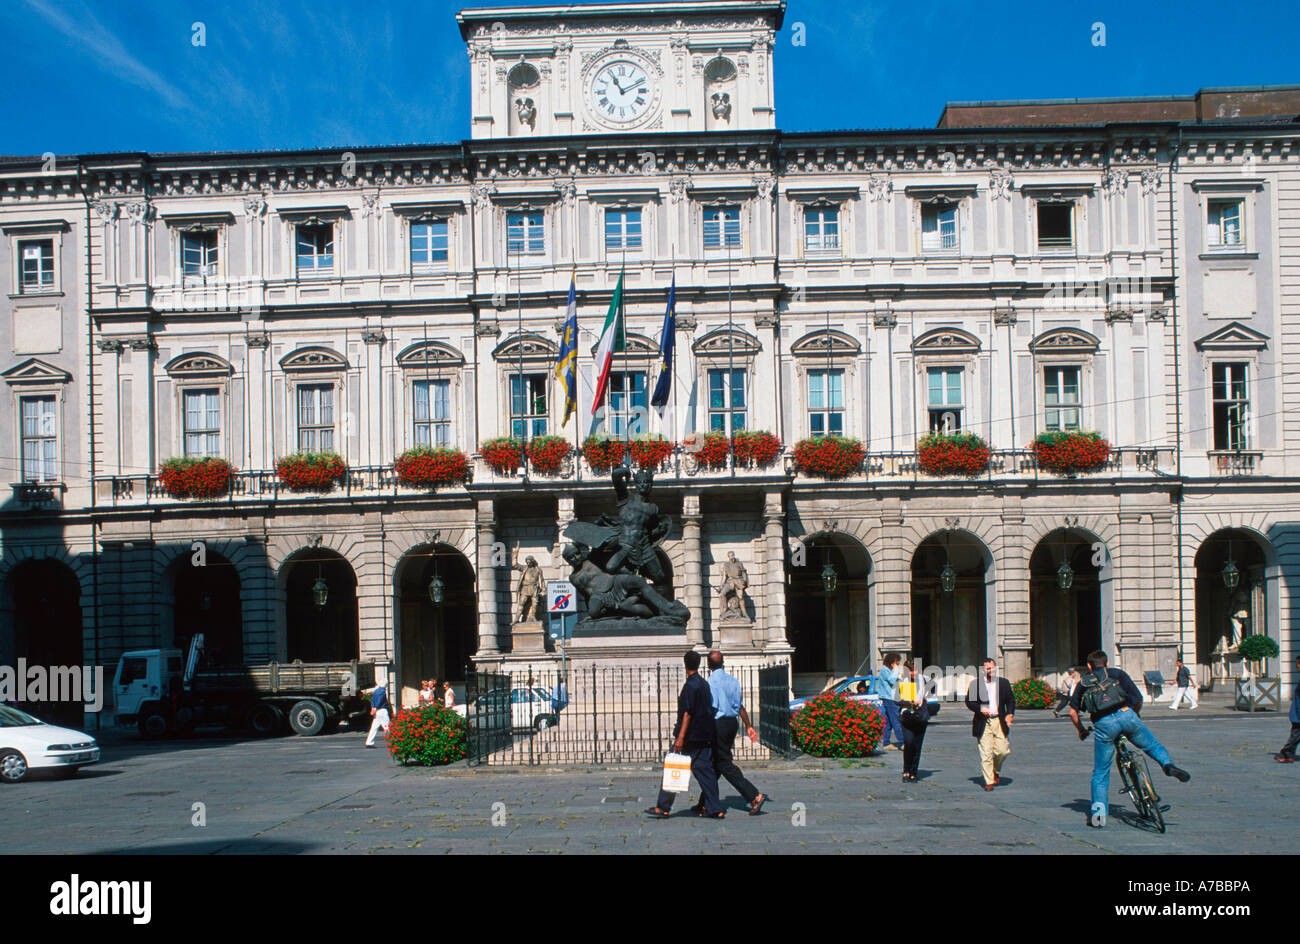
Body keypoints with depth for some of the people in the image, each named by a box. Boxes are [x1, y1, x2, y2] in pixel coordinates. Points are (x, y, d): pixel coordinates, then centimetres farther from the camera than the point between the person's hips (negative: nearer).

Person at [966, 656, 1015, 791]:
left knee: (1002, 750, -1)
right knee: (985, 753, -6)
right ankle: (989, 781, 1)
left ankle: (996, 771, 28)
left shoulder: (1004, 683, 9)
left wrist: (1010, 713, -2)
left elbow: (1011, 700, 14)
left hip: (1000, 722, 2)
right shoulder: (976, 684, 2)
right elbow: (969, 701, 3)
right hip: (983, 723, -2)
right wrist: (980, 709, -14)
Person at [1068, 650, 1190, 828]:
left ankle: (1098, 813, 6)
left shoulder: (1083, 683, 25)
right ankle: (1168, 763, -6)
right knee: (1152, 745, 23)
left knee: (1100, 773, 11)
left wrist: (1081, 731, 33)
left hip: (1103, 725, 1)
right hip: (1126, 715, 0)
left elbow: (1073, 711, 18)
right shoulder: (1117, 674, 22)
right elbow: (1138, 699, 17)